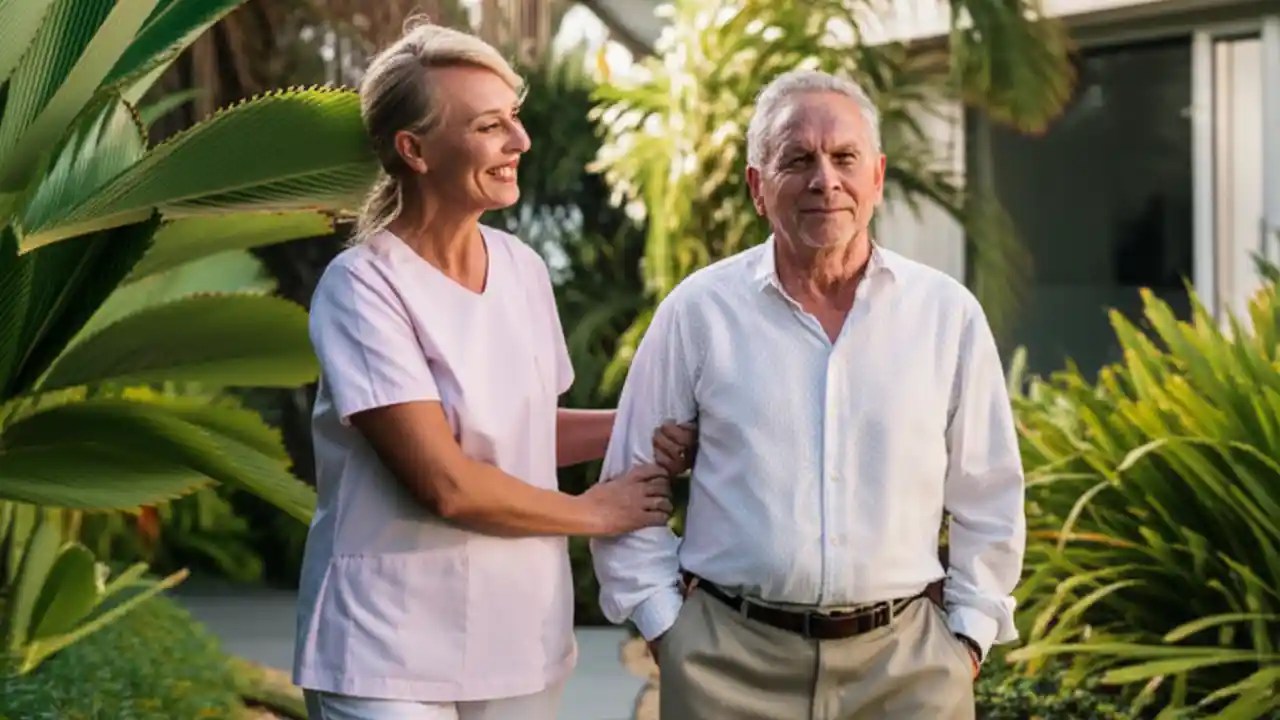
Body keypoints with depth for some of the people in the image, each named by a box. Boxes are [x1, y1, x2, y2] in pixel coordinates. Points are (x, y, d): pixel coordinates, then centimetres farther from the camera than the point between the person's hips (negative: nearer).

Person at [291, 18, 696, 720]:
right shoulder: (364, 285, -15)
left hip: (520, 642, 6)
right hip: (392, 659, -6)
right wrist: (595, 512, -7)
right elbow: (446, 483, -19)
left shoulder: (523, 269, 4)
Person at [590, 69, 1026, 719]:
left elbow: (988, 498, 10)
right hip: (731, 663, -1)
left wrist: (969, 634, 6)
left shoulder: (947, 314, 3)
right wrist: (663, 625, 1)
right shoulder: (699, 311, -1)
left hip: (905, 662, 1)